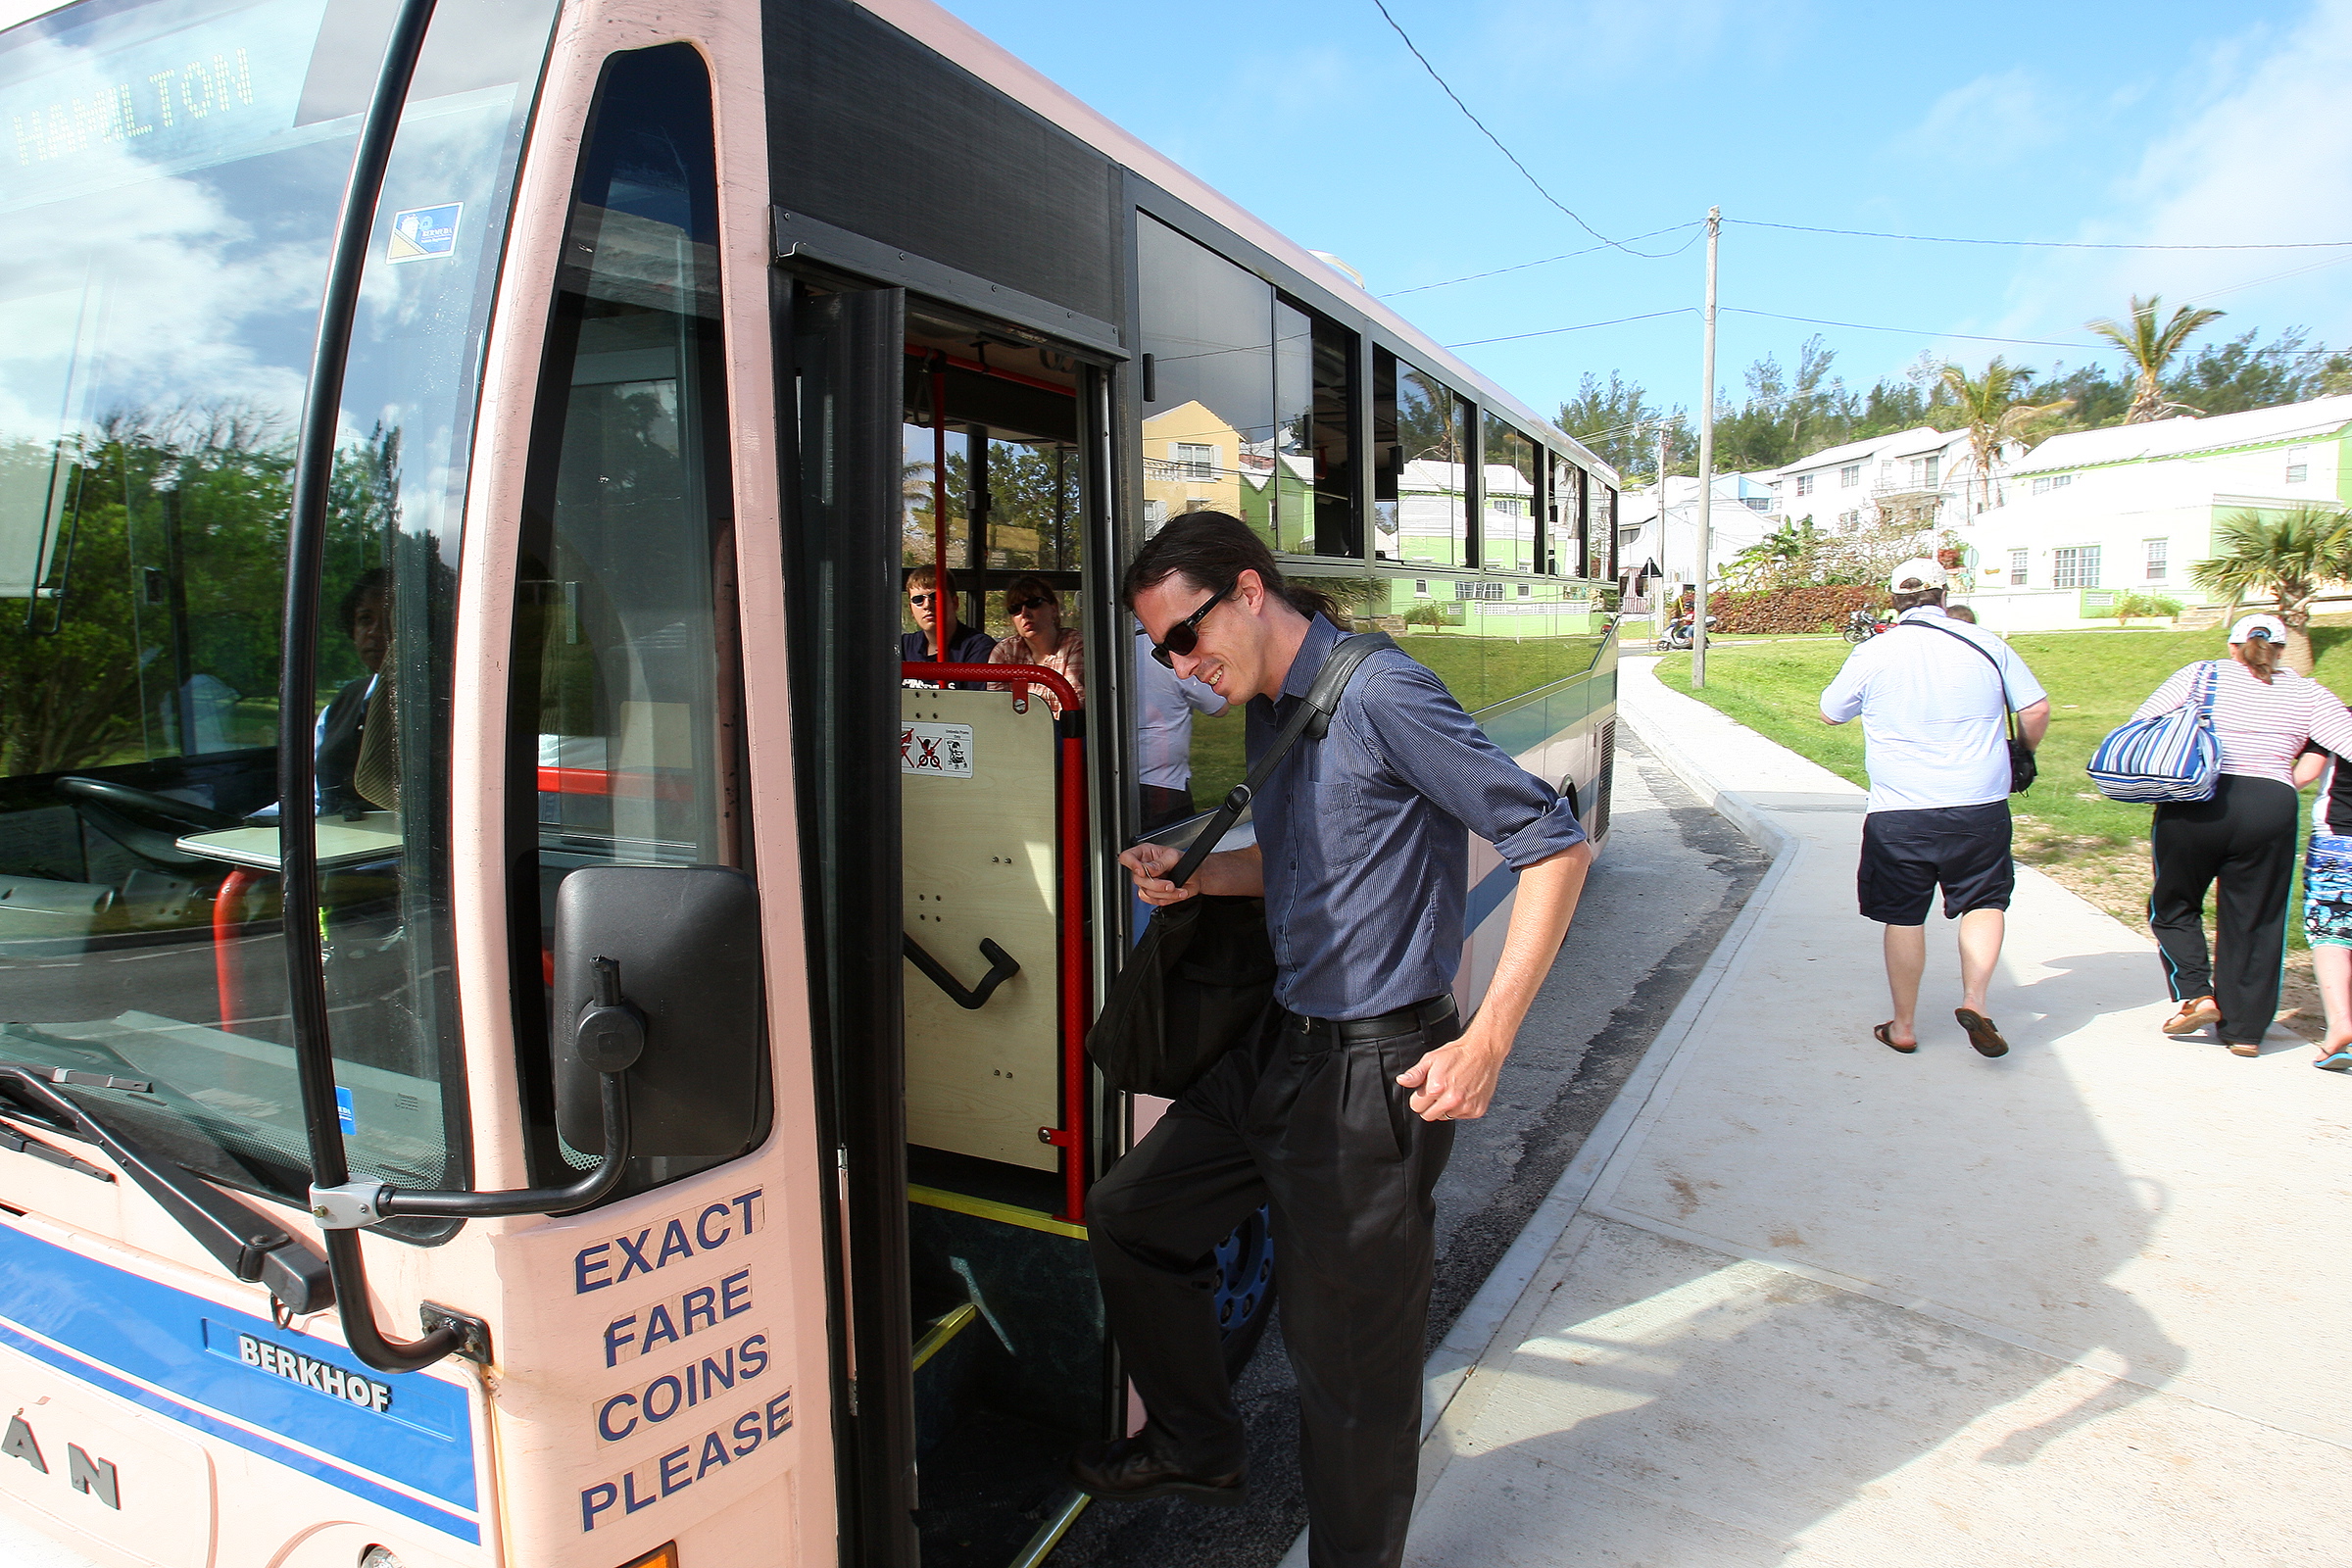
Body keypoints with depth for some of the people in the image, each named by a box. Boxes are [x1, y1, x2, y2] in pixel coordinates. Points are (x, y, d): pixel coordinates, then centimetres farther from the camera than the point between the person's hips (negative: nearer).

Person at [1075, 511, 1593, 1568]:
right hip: (1280, 1046, 10)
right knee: (1129, 1214, 20)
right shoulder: (1272, 711, 9)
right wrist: (1190, 877, 5)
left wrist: (1486, 1042, -22)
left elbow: (1554, 845, -19)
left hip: (1375, 1071, -9)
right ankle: (1195, 1447, 39)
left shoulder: (1379, 695, -18)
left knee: (1348, 1358, 5)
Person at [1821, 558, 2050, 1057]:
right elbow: (2037, 710, 3)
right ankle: (1974, 1001, 0)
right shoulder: (1987, 645, 1)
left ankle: (1903, 1026, 18)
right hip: (1980, 807, 1)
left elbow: (1829, 714, 11)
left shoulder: (1873, 654, -3)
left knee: (1903, 917, 9)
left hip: (1899, 813, -1)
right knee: (1985, 901, 16)